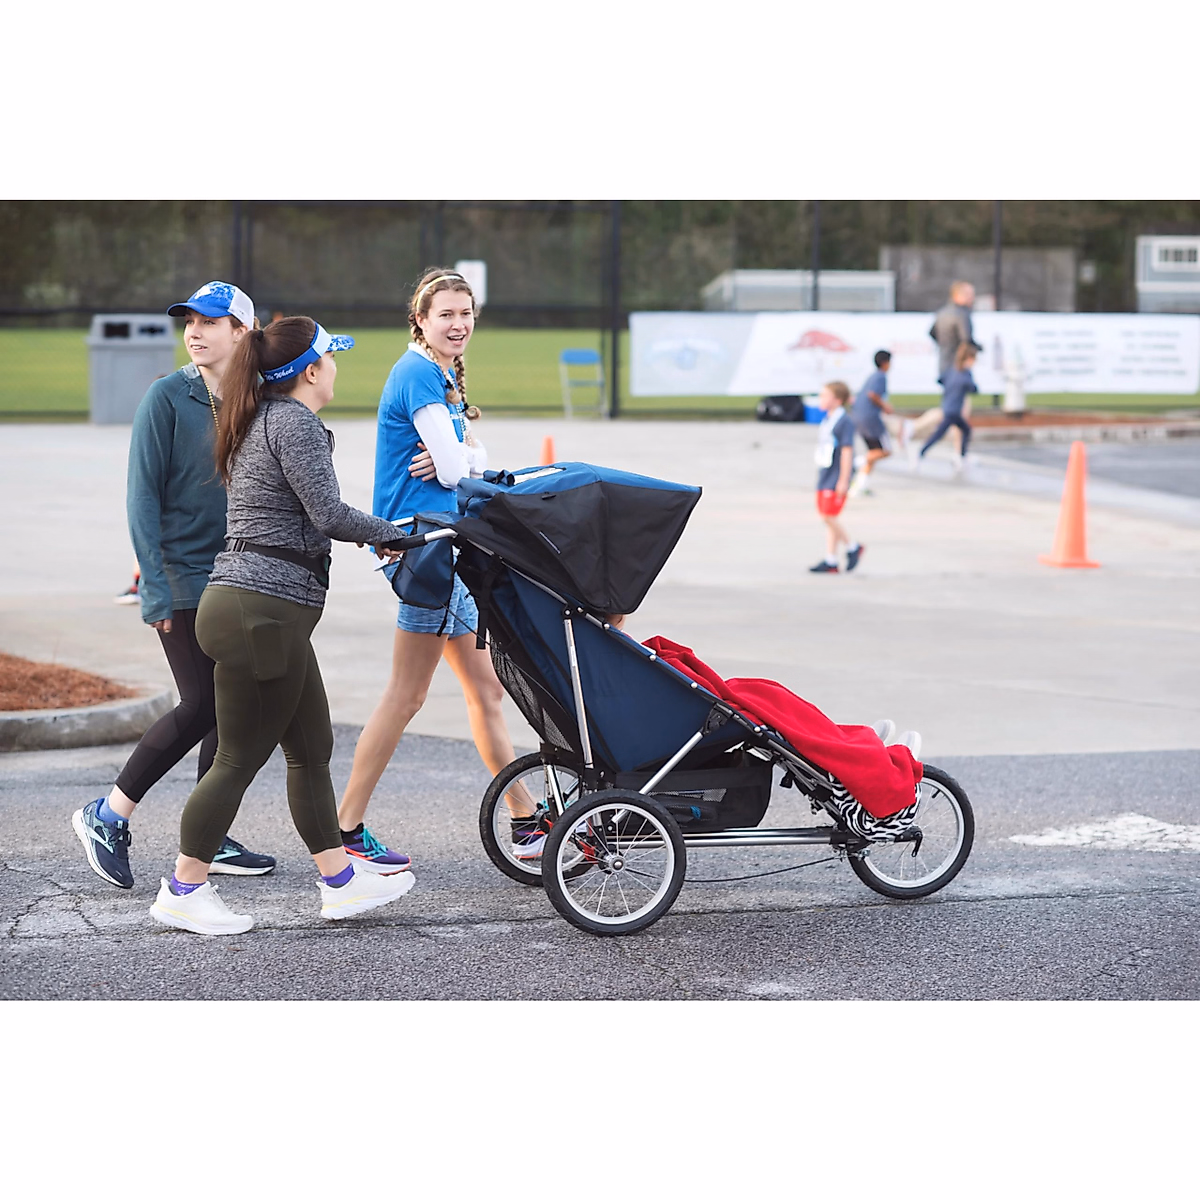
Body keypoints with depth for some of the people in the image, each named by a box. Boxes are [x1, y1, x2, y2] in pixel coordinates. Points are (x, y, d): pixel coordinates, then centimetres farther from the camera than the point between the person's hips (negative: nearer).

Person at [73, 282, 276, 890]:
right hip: (182, 577, -6)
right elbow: (143, 496, -9)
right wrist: (156, 583, -16)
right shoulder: (168, 396, -7)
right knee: (201, 706, -13)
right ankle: (106, 817, -1)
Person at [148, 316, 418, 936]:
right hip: (261, 611, -11)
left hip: (261, 611, 11)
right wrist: (389, 533, -2)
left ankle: (339, 882, 19)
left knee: (311, 748, 14)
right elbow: (329, 514, -18)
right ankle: (182, 891, 5)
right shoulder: (295, 423, -12)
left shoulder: (259, 423, 19)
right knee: (240, 758, -3)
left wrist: (371, 535, 18)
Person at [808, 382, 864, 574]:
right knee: (828, 518, 8)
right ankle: (831, 562, 10)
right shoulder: (827, 420, 13)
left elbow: (847, 451, -17)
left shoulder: (844, 421, -14)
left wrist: (843, 480, -19)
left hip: (836, 478, -9)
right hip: (824, 477, 9)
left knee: (829, 516, -11)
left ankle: (853, 547, 8)